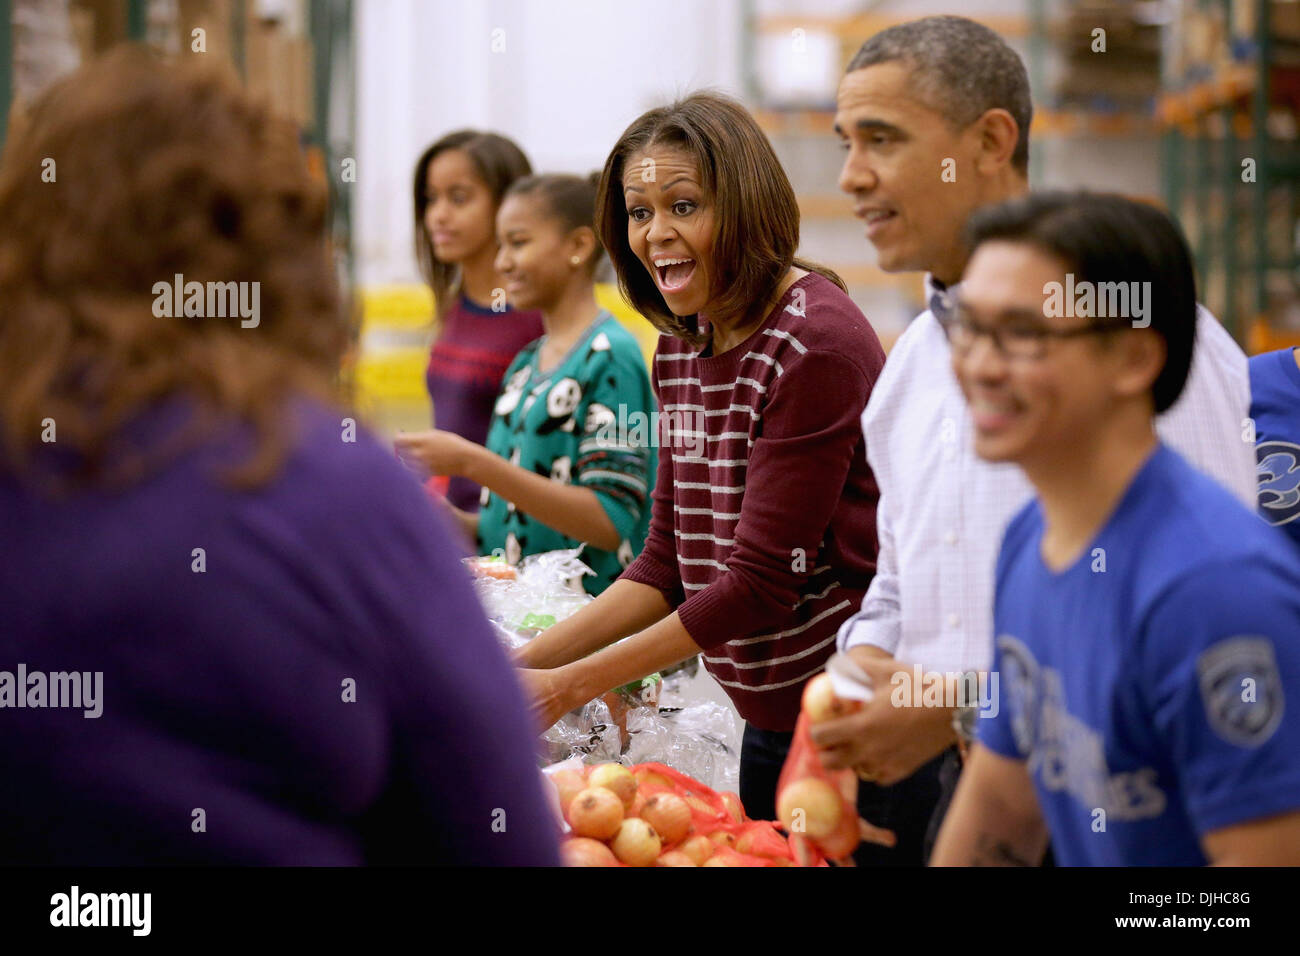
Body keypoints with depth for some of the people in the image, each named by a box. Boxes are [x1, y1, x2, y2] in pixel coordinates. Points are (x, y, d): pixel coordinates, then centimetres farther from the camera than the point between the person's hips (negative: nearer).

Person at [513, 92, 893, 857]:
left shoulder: (815, 346, -18)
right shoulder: (683, 344, 8)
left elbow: (763, 584, -20)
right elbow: (667, 567, 11)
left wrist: (570, 686, -16)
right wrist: (524, 664, 0)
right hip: (770, 715, 8)